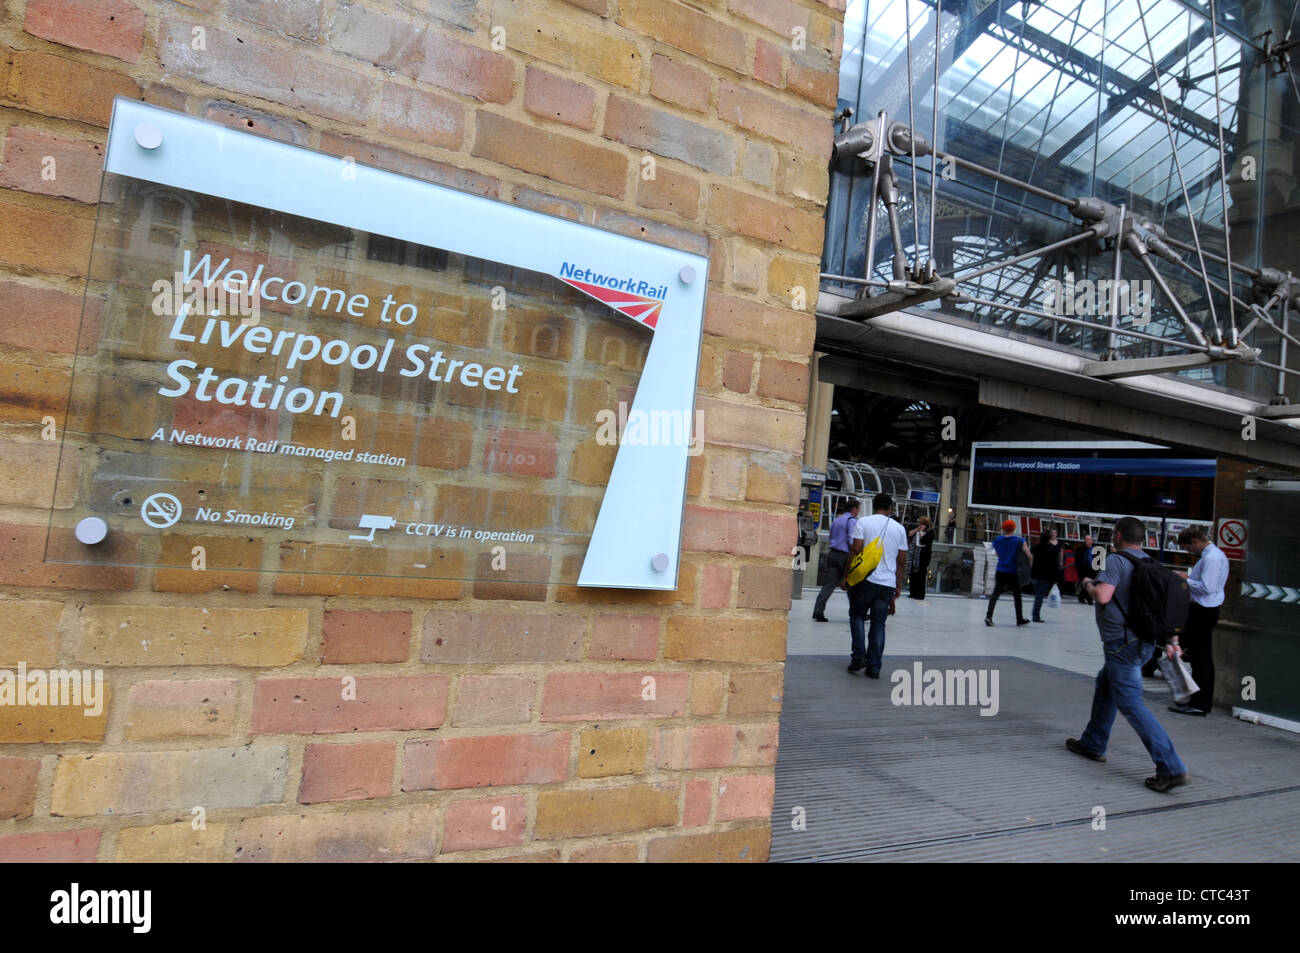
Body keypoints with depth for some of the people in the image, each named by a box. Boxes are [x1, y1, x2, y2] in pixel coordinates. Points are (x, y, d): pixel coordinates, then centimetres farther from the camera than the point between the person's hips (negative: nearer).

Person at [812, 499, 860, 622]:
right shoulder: (851, 520, -6)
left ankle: (818, 611, -12)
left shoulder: (836, 521, 19)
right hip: (845, 555, -6)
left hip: (832, 554, 6)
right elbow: (852, 540, -15)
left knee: (829, 584, 0)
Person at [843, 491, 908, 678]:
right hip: (888, 583, 2)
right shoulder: (899, 528, 9)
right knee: (878, 624, 8)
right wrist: (899, 585, 17)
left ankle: (859, 655, 1)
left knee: (857, 615, 15)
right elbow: (902, 560, 10)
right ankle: (874, 668, 8)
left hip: (865, 579, -2)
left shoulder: (863, 523, 0)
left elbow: (855, 550, -7)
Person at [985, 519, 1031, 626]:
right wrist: (1030, 567, 3)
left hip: (1000, 572, 2)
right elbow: (1030, 556, -10)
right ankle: (1020, 619, 26)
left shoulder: (997, 541, 4)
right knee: (1017, 596, 15)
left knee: (995, 594, -5)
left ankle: (989, 615, -23)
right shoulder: (1020, 541, -5)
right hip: (1013, 573, -2)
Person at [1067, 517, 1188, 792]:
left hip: (1122, 642, -9)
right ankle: (1093, 744, 36)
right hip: (1146, 641, 10)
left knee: (1130, 703, -7)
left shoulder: (1116, 560, -12)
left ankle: (1171, 768, -13)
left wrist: (1089, 584, -1)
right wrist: (1172, 641, 13)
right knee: (1105, 685, 25)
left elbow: (1102, 596, -22)